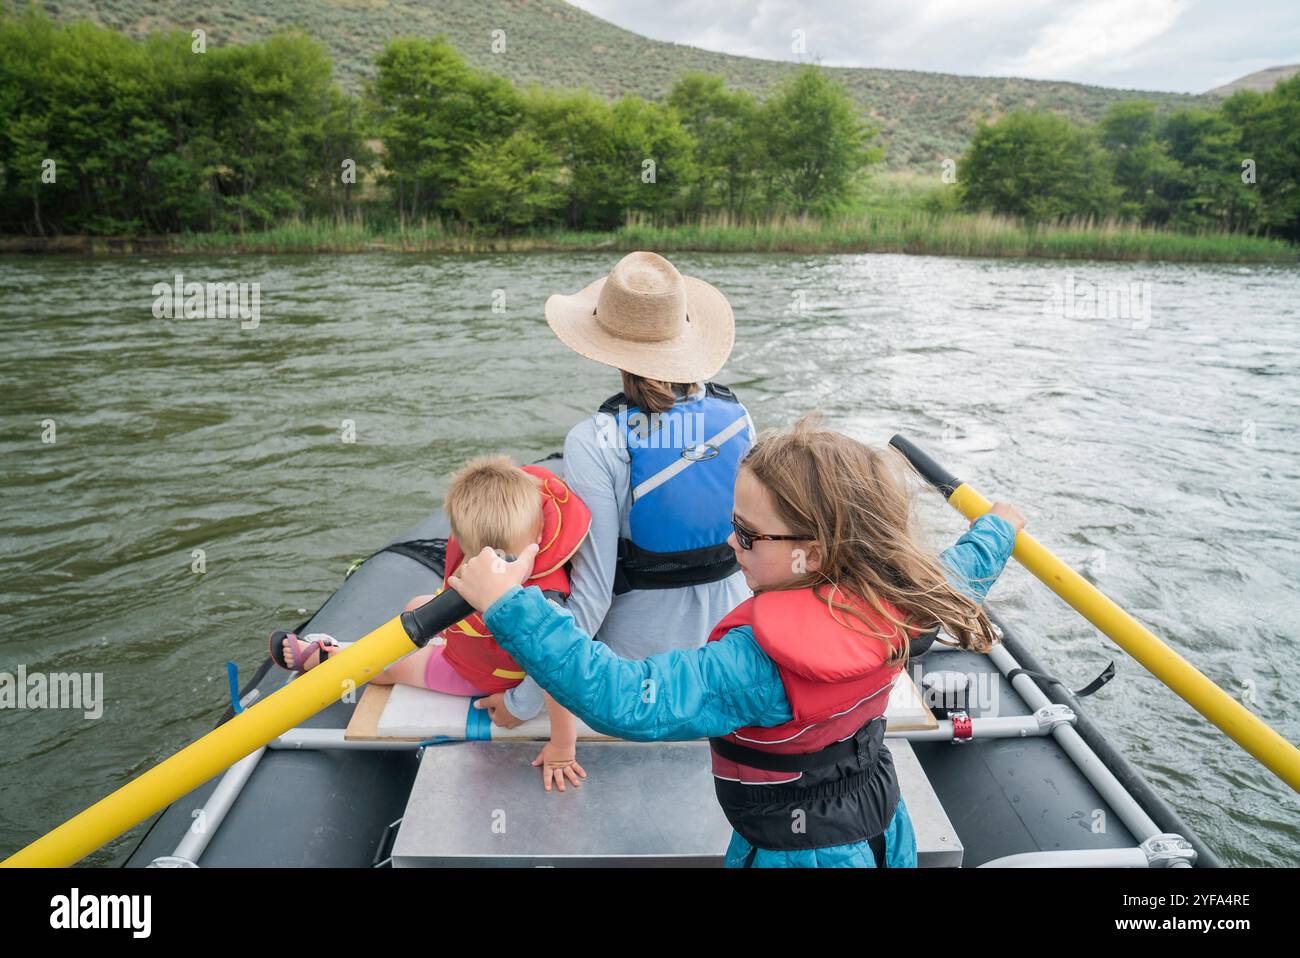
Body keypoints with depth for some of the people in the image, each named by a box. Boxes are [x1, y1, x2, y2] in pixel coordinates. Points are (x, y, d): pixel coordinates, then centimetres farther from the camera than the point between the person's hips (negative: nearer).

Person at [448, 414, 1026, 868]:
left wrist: (509, 605, -44)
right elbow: (961, 575, 7)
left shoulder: (758, 665, -37)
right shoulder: (895, 603, -15)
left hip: (797, 854, -7)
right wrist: (997, 529, 29)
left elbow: (624, 698, -45)